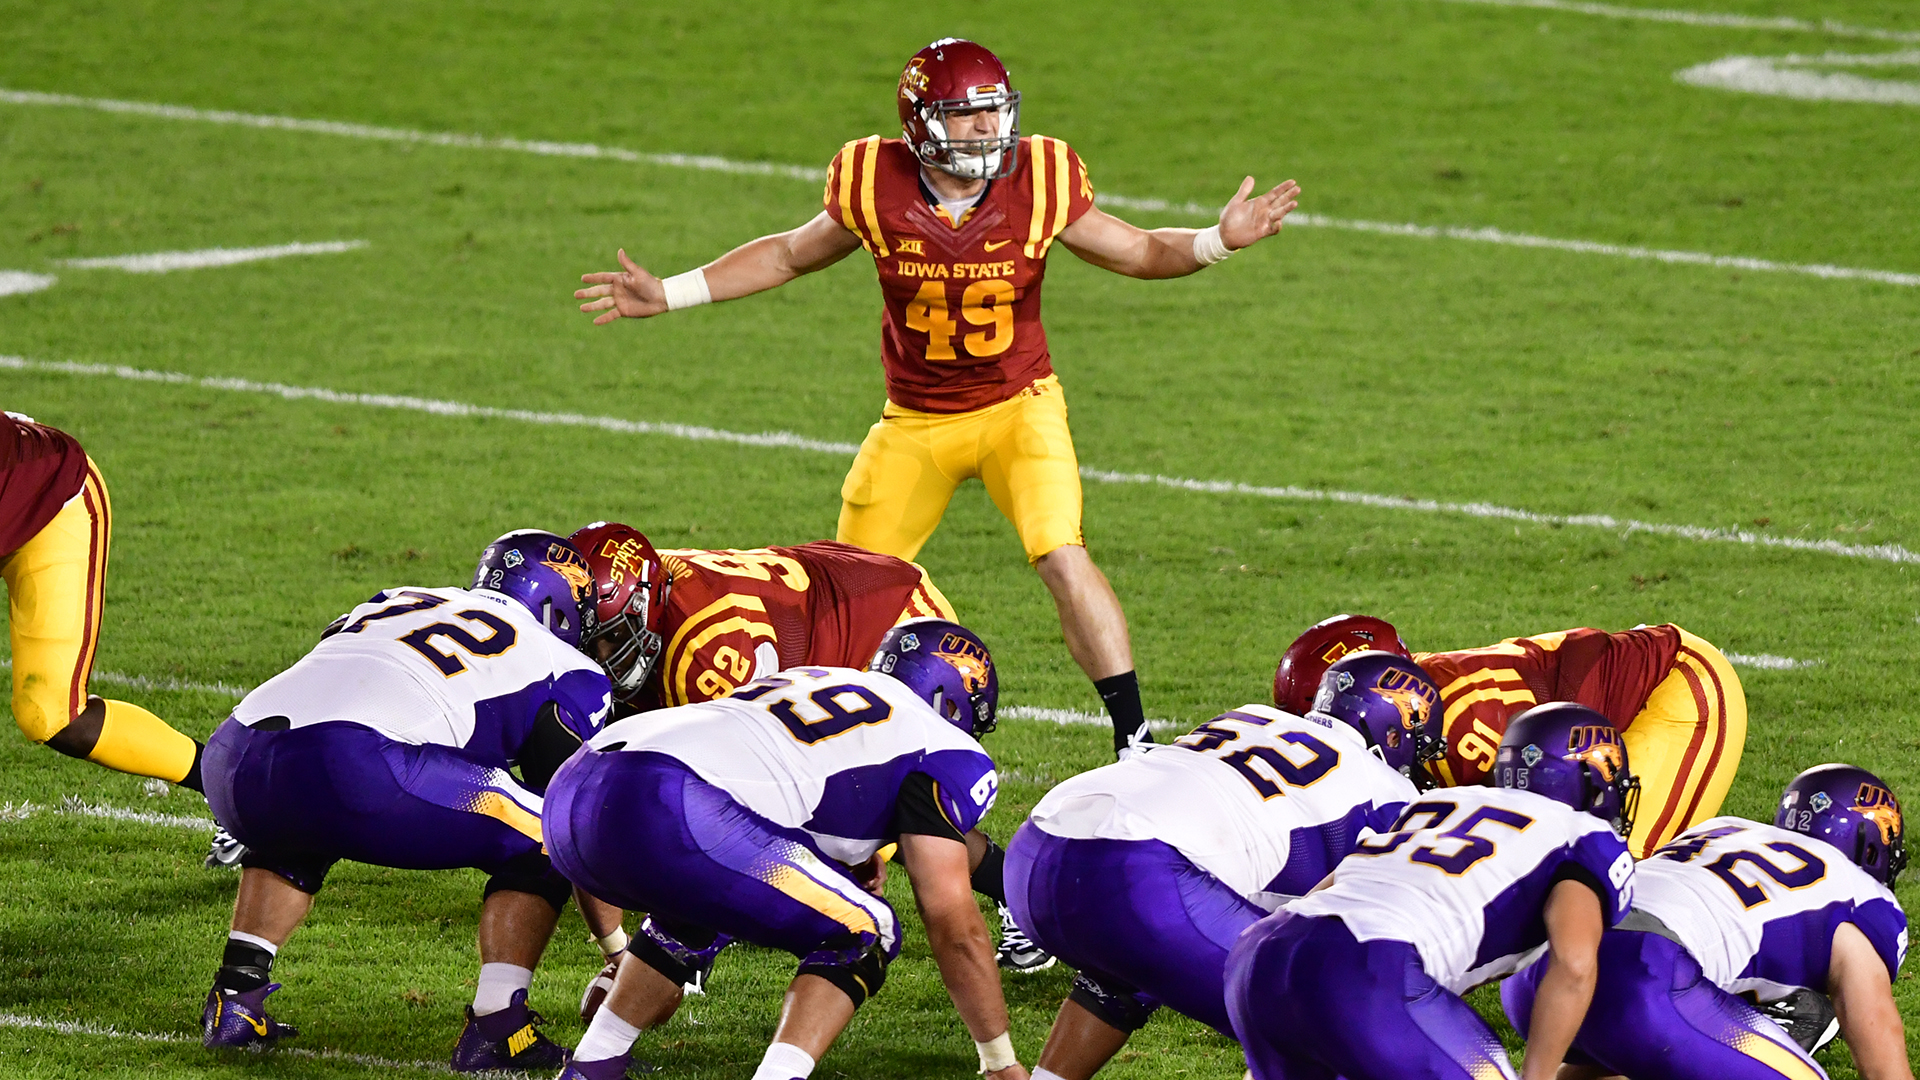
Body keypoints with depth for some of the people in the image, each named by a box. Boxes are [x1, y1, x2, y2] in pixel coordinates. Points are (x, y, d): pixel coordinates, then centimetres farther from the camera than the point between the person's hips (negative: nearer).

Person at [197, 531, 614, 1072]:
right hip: (356, 765, -6)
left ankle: (235, 1003, 26)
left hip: (234, 756, 6)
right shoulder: (568, 674, 20)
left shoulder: (396, 602, 35)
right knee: (544, 845, 13)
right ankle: (495, 1030, 5)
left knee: (298, 833, 41)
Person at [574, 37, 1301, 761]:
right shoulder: (876, 188, -14)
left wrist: (1219, 241, -22)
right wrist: (668, 295, 2)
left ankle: (1133, 737, -16)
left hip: (1018, 405, -2)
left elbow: (1139, 252, -2)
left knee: (1063, 560, -22)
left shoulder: (1040, 184, -15)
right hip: (915, 422, 2)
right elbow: (790, 255, 4)